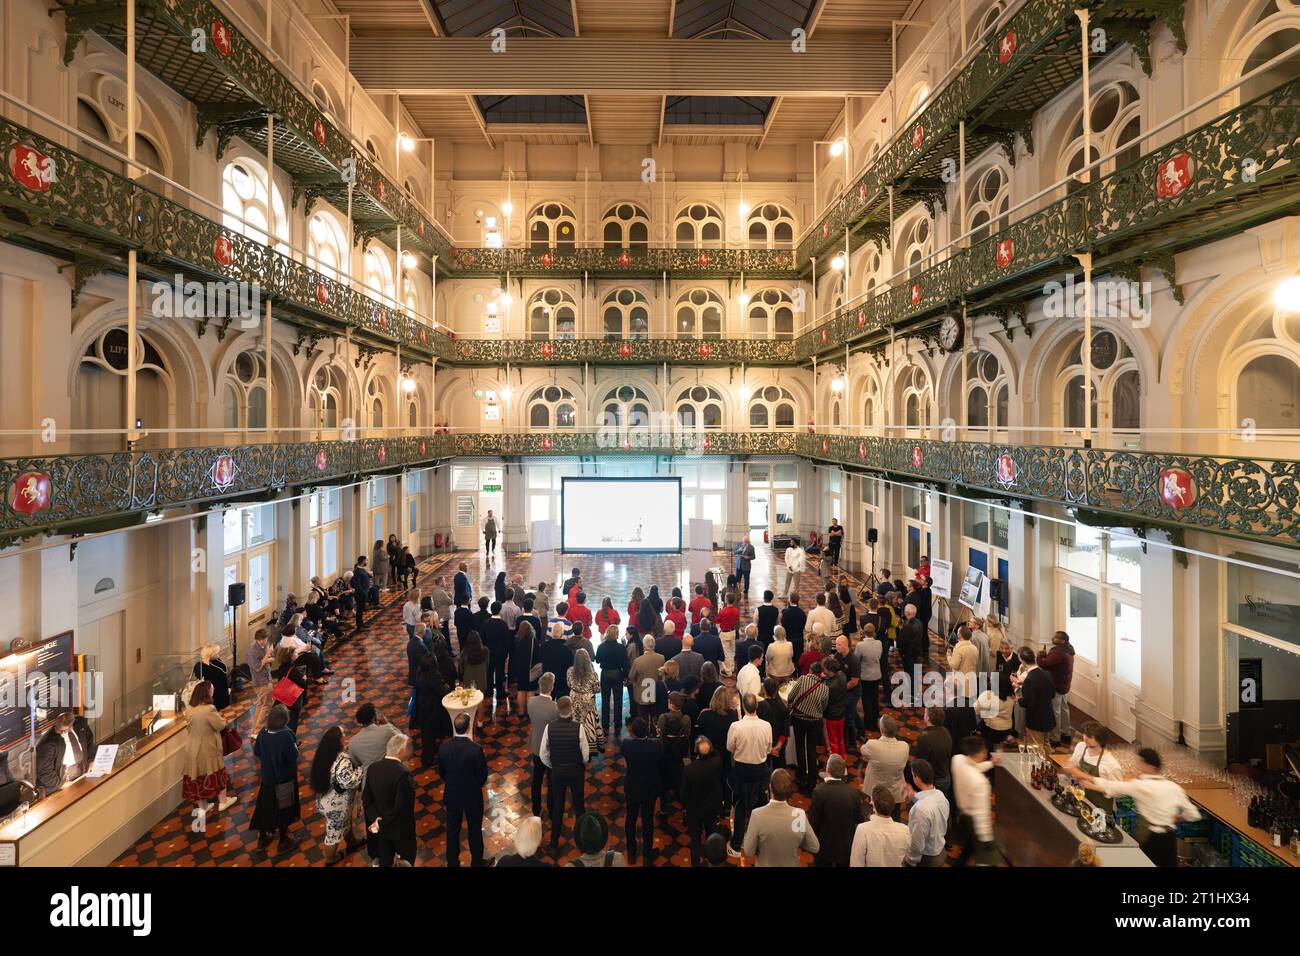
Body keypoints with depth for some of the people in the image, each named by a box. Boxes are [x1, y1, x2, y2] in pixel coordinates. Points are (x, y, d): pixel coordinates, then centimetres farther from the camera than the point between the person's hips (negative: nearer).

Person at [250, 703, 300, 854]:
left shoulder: (263, 733, -12)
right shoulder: (286, 735, -29)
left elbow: (256, 752, 1)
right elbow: (294, 757, -24)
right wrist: (294, 746, -6)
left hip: (267, 776, 4)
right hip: (284, 778, -4)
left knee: (265, 806, 21)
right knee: (283, 808, 14)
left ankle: (262, 838, 36)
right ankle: (283, 840, 29)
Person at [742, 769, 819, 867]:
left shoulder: (757, 815, -29)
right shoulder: (799, 815, -24)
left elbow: (748, 852, -18)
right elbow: (815, 848, -10)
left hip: (764, 865, -1)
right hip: (791, 865, 1)